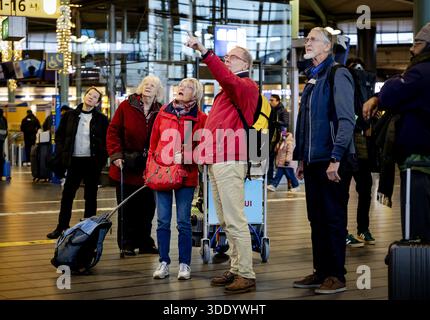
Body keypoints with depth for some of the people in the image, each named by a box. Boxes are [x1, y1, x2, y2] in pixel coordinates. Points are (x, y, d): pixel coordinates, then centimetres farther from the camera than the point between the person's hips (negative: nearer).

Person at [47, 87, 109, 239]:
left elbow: (107, 140, 3)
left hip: (93, 162, -1)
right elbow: (59, 135, 9)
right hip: (74, 161, 1)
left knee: (90, 196, 6)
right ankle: (61, 227, 11)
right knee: (67, 195, 4)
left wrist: (102, 158, -8)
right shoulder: (70, 115, 6)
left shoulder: (101, 119, 2)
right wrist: (61, 155, 0)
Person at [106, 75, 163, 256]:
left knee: (147, 207, 9)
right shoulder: (126, 106, -3)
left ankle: (145, 243, 21)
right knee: (127, 207, 5)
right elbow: (113, 131, -4)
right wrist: (116, 155, -13)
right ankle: (126, 244, 13)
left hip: (148, 168, 3)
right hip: (126, 167, -2)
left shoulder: (160, 112, 3)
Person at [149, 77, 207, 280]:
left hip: (186, 175, -2)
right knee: (163, 221, 5)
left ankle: (184, 264, 10)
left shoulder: (200, 118, 0)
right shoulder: (164, 112, 8)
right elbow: (153, 142, 11)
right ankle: (164, 263, 13)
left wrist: (185, 156, -15)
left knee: (184, 222, 1)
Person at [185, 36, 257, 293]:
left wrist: (205, 52, -32)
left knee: (235, 220, -11)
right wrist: (202, 149, 18)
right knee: (226, 221, 12)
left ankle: (247, 275, -8)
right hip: (216, 160, 10)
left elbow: (227, 78, -28)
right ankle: (236, 270, 18)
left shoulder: (246, 86, -5)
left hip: (230, 161, -10)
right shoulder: (228, 89, 25)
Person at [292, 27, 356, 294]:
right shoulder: (312, 78, 17)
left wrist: (336, 158, -21)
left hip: (333, 162, -8)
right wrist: (301, 157, 16)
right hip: (313, 162, 8)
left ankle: (336, 276, 4)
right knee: (316, 218, 10)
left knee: (334, 218, -2)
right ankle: (321, 272, 17)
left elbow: (346, 120, -16)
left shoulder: (338, 75, -8)